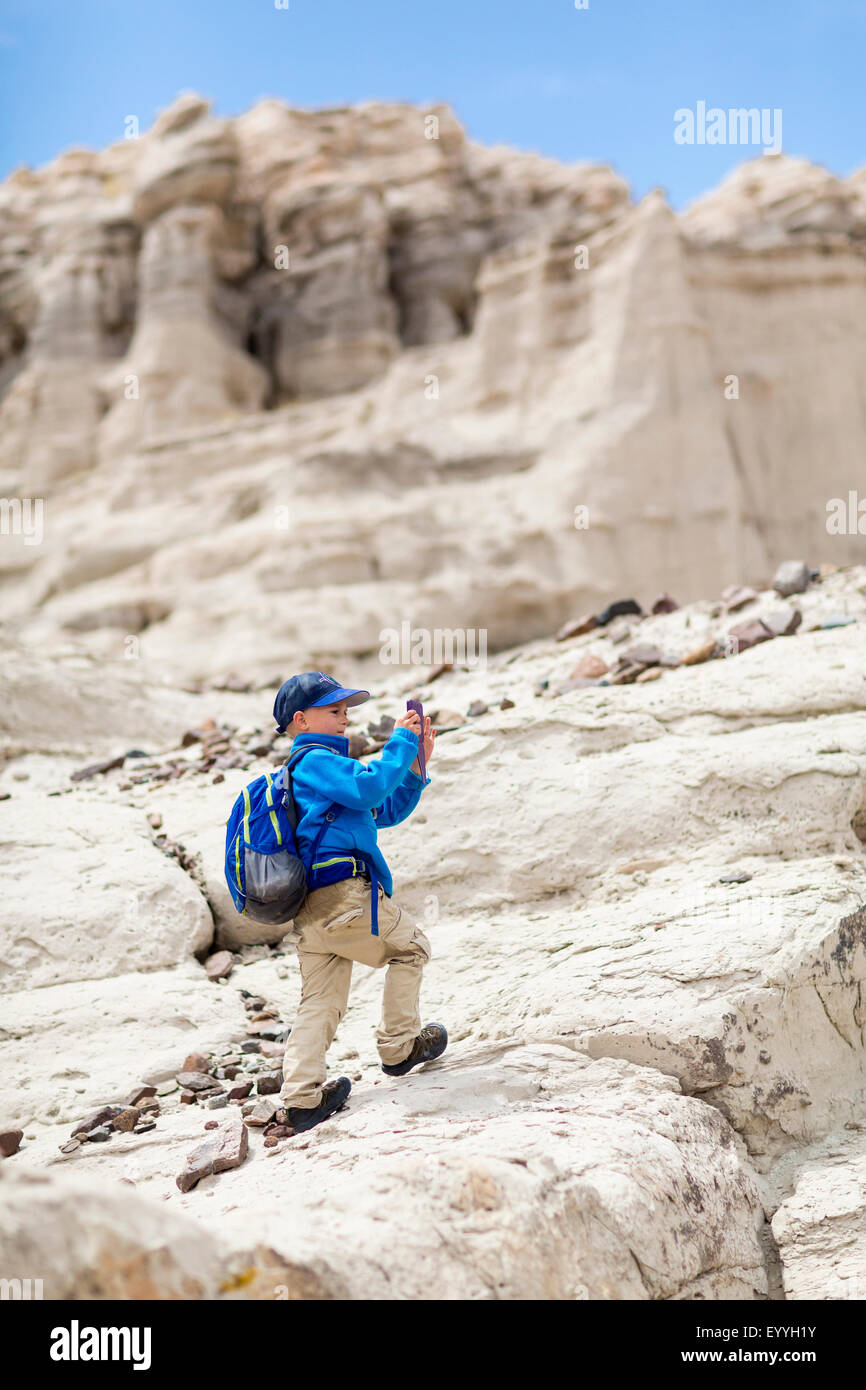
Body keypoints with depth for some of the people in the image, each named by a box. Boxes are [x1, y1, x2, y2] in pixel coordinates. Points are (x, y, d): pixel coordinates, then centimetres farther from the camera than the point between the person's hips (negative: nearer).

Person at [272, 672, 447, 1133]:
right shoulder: (317, 760, -3)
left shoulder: (318, 768, 30)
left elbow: (387, 810, 31)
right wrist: (401, 742, -9)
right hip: (344, 892, -9)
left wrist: (416, 766, 20)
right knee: (410, 947, 12)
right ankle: (399, 1046, 18)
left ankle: (302, 1097, 1)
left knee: (320, 1002, 7)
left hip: (308, 911, 9)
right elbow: (371, 786, -21)